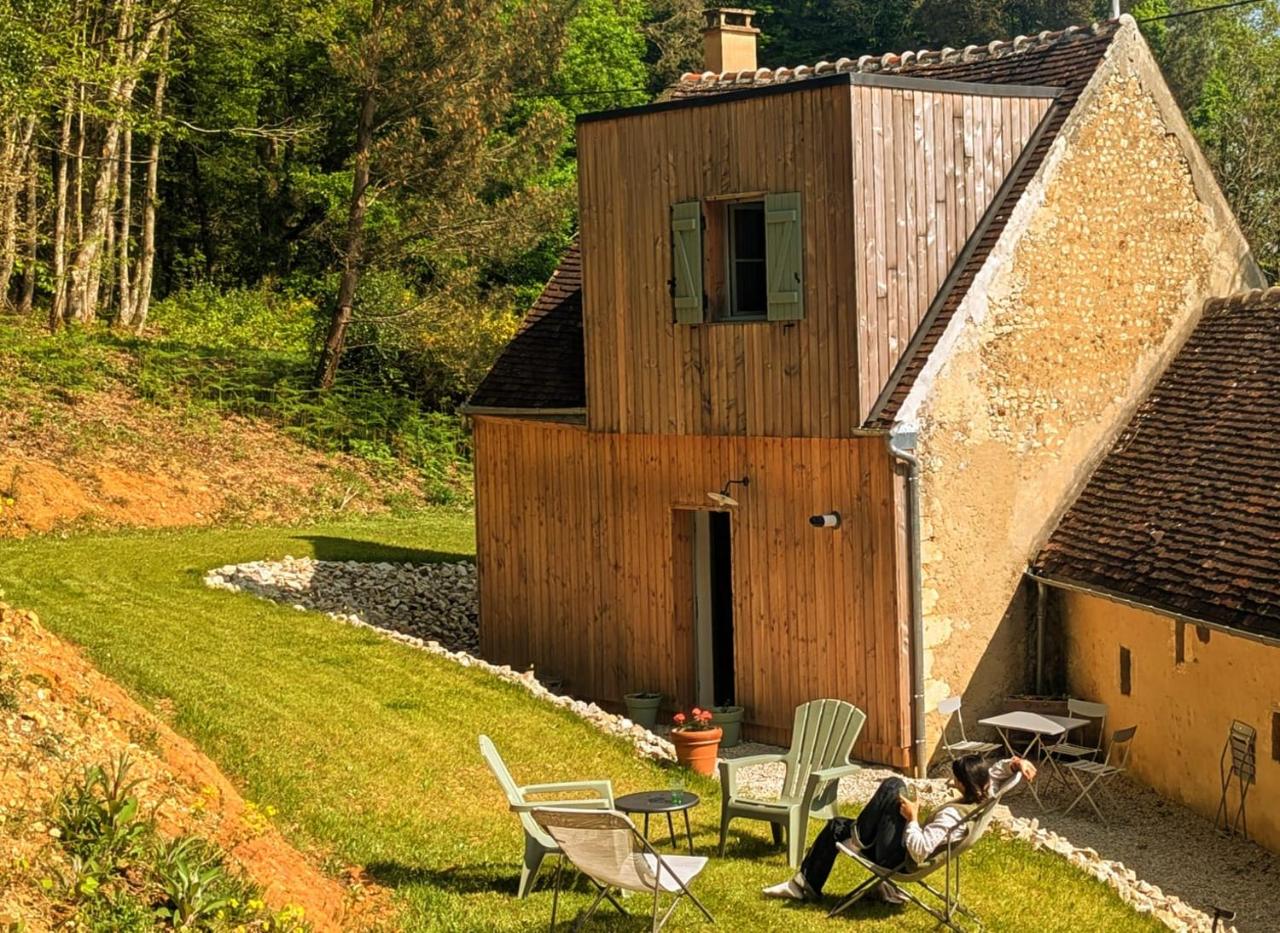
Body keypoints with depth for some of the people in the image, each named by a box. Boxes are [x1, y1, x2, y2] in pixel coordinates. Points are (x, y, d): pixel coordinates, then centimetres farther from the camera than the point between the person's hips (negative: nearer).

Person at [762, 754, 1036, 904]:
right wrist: (1017, 764, -11)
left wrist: (911, 818, -27)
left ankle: (859, 837, 1)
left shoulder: (952, 814, -31)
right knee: (836, 826, 18)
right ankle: (806, 884, 27)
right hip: (909, 852, 10)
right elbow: (998, 771, 9)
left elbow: (919, 851, -36)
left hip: (898, 858, -10)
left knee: (893, 786, -18)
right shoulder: (985, 797, -7)